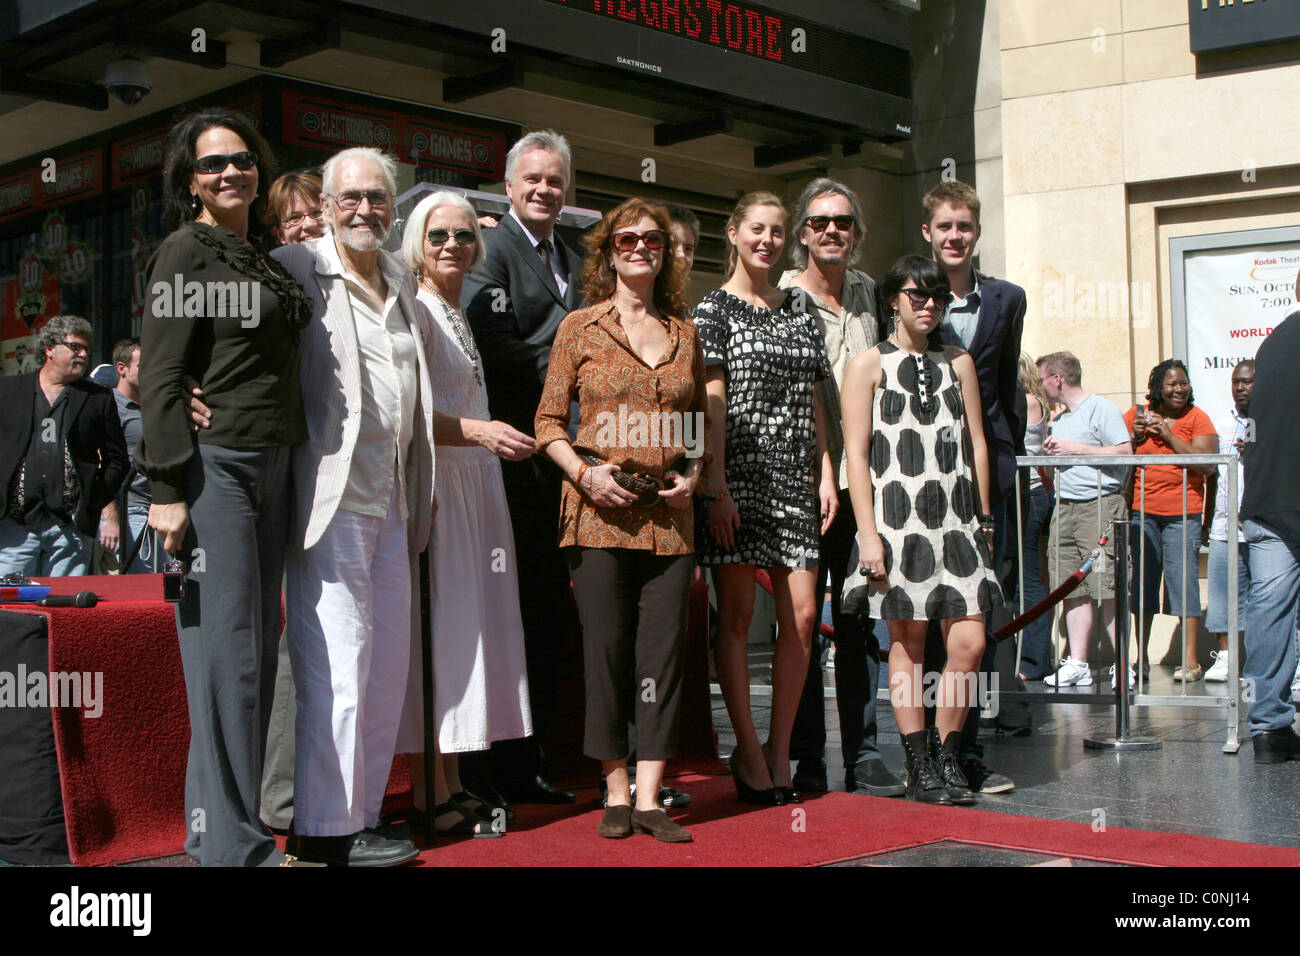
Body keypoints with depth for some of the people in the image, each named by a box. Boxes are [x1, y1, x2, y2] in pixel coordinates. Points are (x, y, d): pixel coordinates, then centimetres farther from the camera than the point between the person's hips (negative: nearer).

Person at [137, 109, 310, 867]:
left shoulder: (262, 259, 18)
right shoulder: (186, 251, -4)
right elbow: (162, 376, -10)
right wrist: (168, 487, -17)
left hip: (269, 467, 8)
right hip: (212, 464, -8)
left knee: (258, 647, 10)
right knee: (228, 649, -7)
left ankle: (216, 825, 20)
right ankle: (232, 842, 1)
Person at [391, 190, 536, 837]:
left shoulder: (463, 318, 21)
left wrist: (498, 438, 17)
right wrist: (475, 431, -21)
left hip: (474, 485, 9)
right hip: (430, 485, -9)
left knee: (467, 627, 7)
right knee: (433, 625, -9)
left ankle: (452, 787, 12)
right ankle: (430, 792, -3)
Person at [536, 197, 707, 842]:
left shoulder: (684, 333, 14)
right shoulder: (580, 327, 5)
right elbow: (549, 422, 3)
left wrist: (692, 475, 2)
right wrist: (586, 474, -11)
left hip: (669, 517, 3)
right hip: (599, 515, -3)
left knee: (663, 653, 0)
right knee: (606, 649, 0)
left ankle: (649, 799, 6)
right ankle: (617, 793, 12)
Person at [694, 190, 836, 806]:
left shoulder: (799, 312, 17)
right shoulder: (713, 309, 2)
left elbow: (814, 401, 17)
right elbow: (713, 402, -6)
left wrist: (826, 473, 8)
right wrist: (716, 487, -12)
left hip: (794, 477, 5)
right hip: (739, 475, -5)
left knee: (801, 612, -2)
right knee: (737, 613, -2)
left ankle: (780, 750, 9)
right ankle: (748, 751, 7)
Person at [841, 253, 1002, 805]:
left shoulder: (958, 362, 15)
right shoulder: (869, 365, 2)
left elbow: (977, 444, 16)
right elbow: (857, 453, -3)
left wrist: (983, 520, 14)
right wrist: (868, 532, -10)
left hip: (957, 520, 4)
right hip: (897, 516, -4)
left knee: (969, 641, -4)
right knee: (907, 641, 1)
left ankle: (948, 758, 11)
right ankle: (919, 766, 9)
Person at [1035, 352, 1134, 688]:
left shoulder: (1100, 408, -1)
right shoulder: (1059, 419, 22)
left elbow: (1124, 452, -12)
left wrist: (1073, 448, -11)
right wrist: (1049, 454, 8)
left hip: (1099, 505, -7)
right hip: (1064, 508, 8)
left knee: (1107, 590, -9)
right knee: (1073, 589, 3)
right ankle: (1077, 664, 5)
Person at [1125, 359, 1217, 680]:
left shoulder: (1196, 418, 0)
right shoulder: (1137, 415, 7)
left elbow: (1207, 465, -12)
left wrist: (1169, 435, -13)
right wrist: (1135, 437, -7)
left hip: (1183, 513, -3)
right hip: (1142, 511, 3)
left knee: (1184, 581, -5)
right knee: (1142, 583, 7)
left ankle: (1190, 660, 1)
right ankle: (1141, 658, 16)